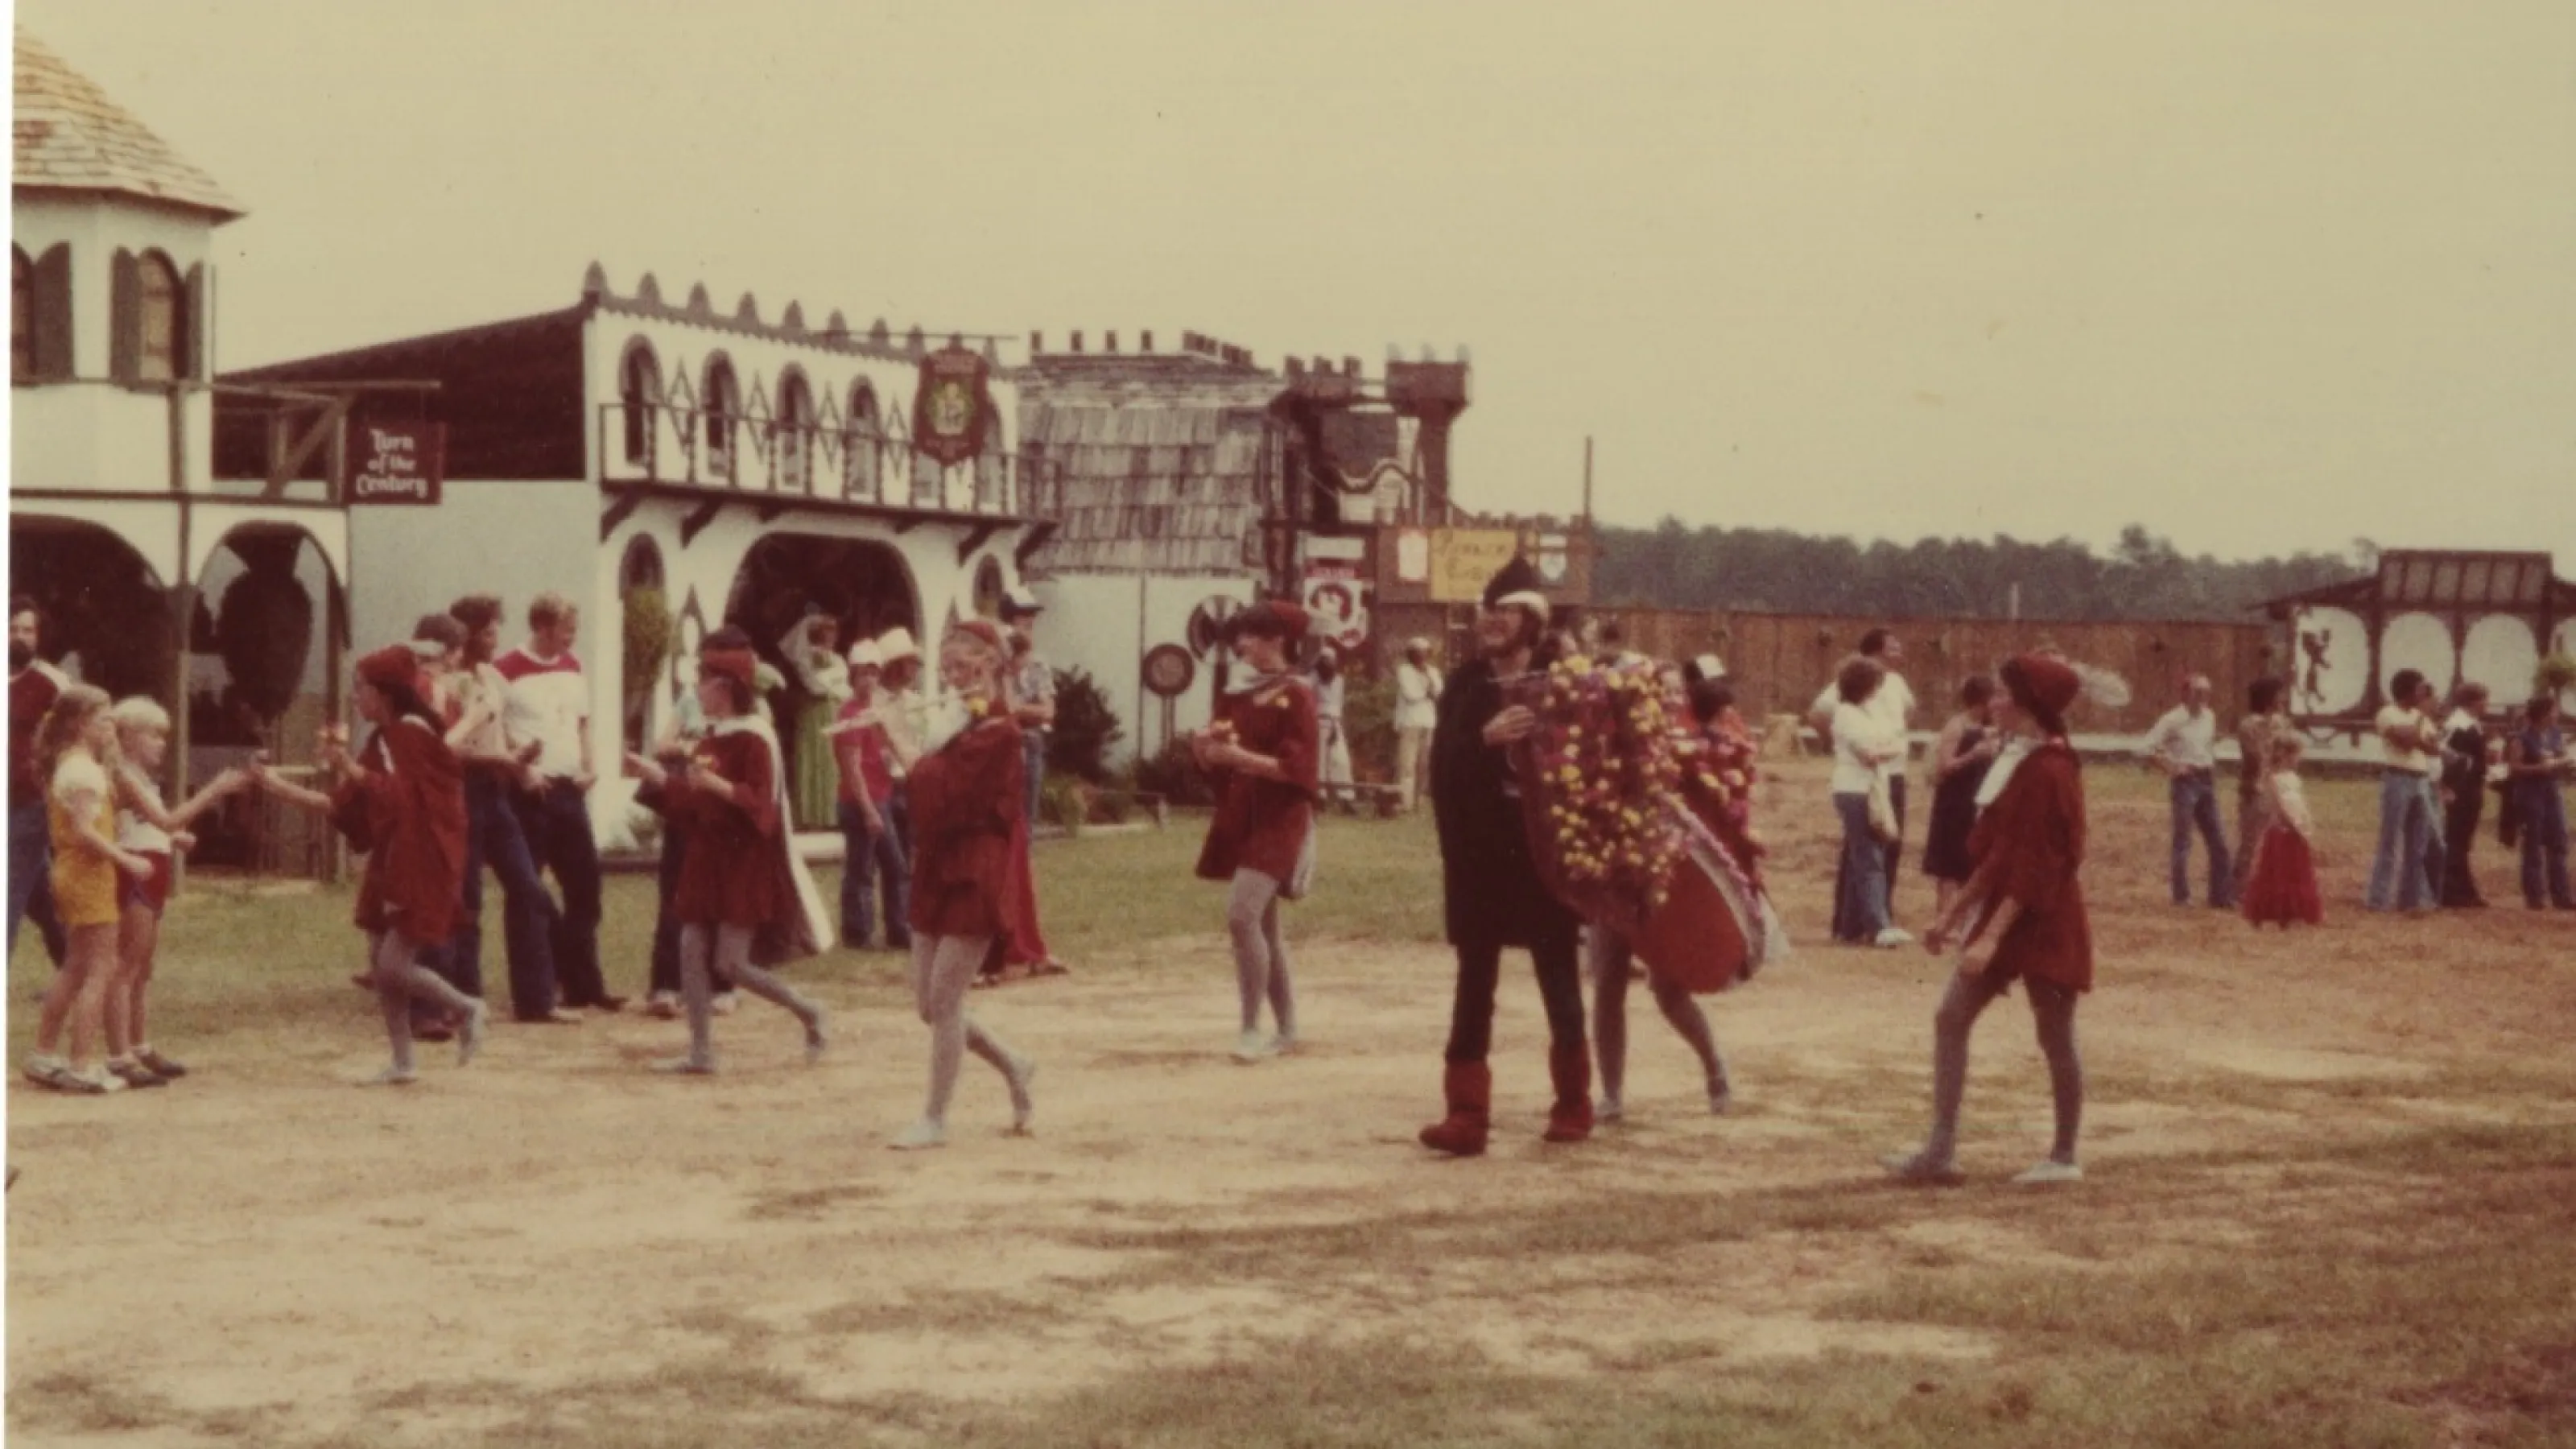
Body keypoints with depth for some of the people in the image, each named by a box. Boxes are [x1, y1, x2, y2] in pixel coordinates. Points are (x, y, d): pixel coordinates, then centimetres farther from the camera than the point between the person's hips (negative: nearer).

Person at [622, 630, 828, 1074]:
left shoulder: (753, 738, -13)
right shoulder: (710, 738, 12)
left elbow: (760, 804, -19)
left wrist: (717, 784, -32)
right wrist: (654, 775, 11)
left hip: (744, 862, -8)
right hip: (707, 858, 8)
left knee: (730, 962, -9)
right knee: (692, 953, 1)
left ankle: (808, 1013, 11)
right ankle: (701, 1054, 6)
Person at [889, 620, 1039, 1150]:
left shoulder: (998, 732, -13)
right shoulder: (957, 728, 15)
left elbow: (946, 801, -21)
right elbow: (924, 797, 9)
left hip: (975, 877, -9)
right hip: (937, 873, 9)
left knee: (942, 998, -7)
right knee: (929, 1003, 10)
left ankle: (934, 1120, 1)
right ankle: (1013, 1067, 28)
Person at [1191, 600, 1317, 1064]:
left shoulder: (1296, 696, -8)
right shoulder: (1237, 697, 13)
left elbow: (1296, 767, -16)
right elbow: (1216, 764, 16)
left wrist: (1242, 757, -26)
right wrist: (1205, 748, -7)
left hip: (1277, 821, -8)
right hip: (1238, 817, 8)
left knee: (1242, 915, -19)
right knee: (1264, 924, 11)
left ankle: (1252, 1028, -12)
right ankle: (1286, 1029, 20)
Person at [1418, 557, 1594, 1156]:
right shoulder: (1465, 686, 4)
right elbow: (1442, 766, -6)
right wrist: (1485, 738, -22)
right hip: (1479, 854, 2)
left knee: (1559, 977, 9)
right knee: (1475, 981, 0)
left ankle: (1574, 1105, 21)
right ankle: (1467, 1113, -1)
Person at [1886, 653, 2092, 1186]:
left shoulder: (2049, 771, -18)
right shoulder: (2030, 764, 12)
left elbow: (2035, 869, -22)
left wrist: (1991, 936, -24)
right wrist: (1954, 914, 19)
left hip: (2044, 924, -10)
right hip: (2006, 916, 10)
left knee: (2055, 1037, 2)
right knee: (1951, 1018, 4)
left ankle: (2065, 1157, 14)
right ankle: (1941, 1151, 5)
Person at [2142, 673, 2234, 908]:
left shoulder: (2210, 717, 9)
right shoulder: (2174, 720, -11)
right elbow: (2150, 749, -13)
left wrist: (2212, 772, 12)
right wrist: (2172, 768, -15)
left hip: (2206, 781, 7)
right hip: (2185, 782, -7)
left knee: (2218, 841, 7)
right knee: (2183, 841, -3)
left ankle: (2222, 894, 14)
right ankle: (2182, 896, 3)